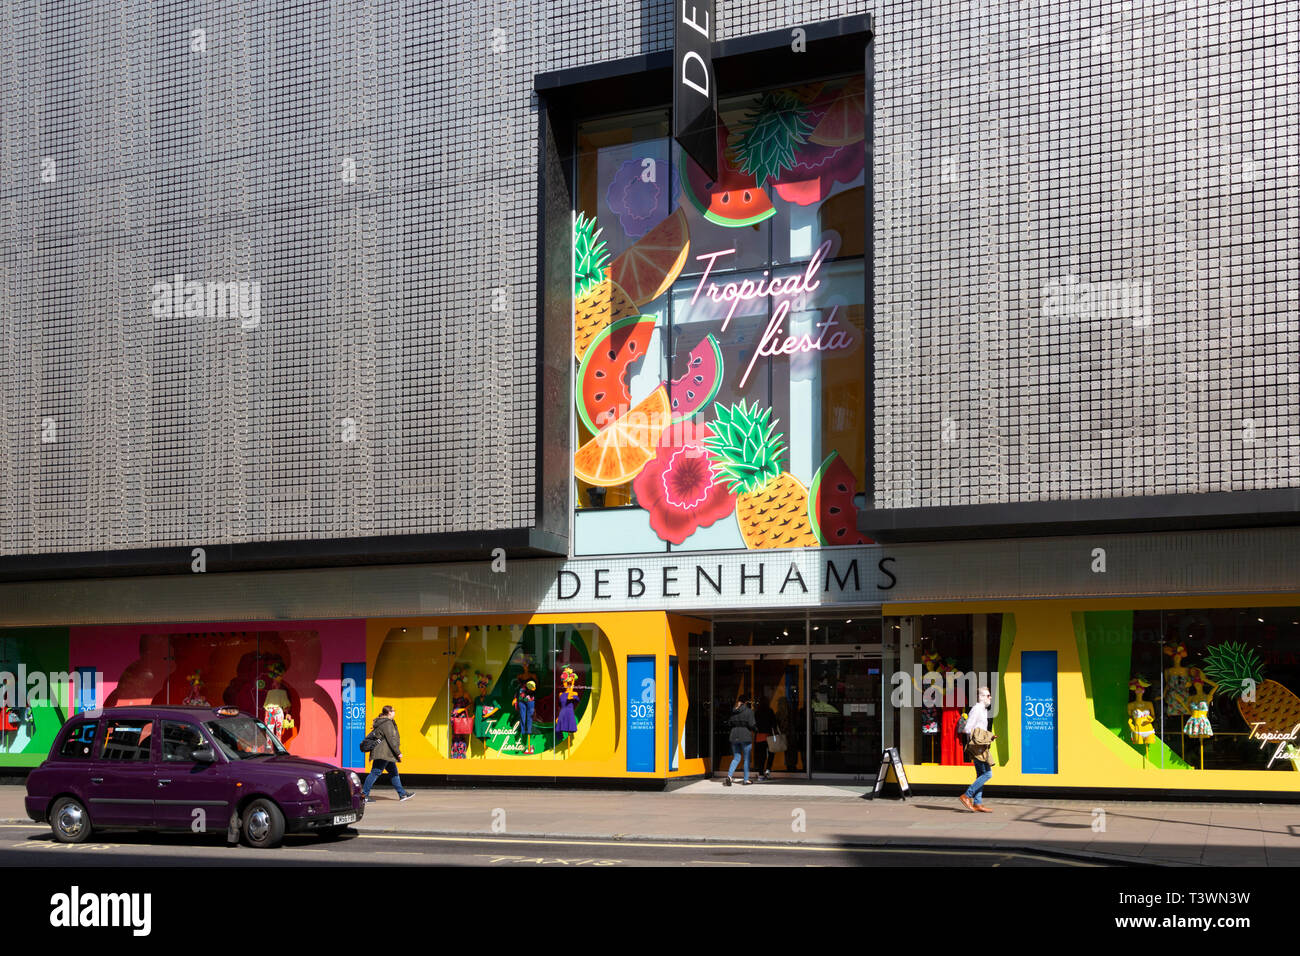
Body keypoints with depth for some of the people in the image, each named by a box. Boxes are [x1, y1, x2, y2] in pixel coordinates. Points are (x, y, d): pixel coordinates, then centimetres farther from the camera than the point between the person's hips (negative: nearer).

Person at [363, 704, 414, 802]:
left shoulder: (381, 722, 16)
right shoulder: (387, 723, -15)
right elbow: (391, 739, -20)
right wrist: (398, 752, -17)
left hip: (387, 754, 11)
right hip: (383, 754, -11)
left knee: (394, 772, 12)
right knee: (375, 772, -8)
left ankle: (402, 794, 16)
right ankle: (364, 794, -5)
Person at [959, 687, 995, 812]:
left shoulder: (984, 710, 20)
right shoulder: (976, 709, -12)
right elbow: (968, 729, -16)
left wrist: (990, 737, 11)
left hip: (981, 746, 10)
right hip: (976, 745, -10)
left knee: (981, 775, 8)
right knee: (987, 773, -13)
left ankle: (977, 803, 9)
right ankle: (967, 796, -10)